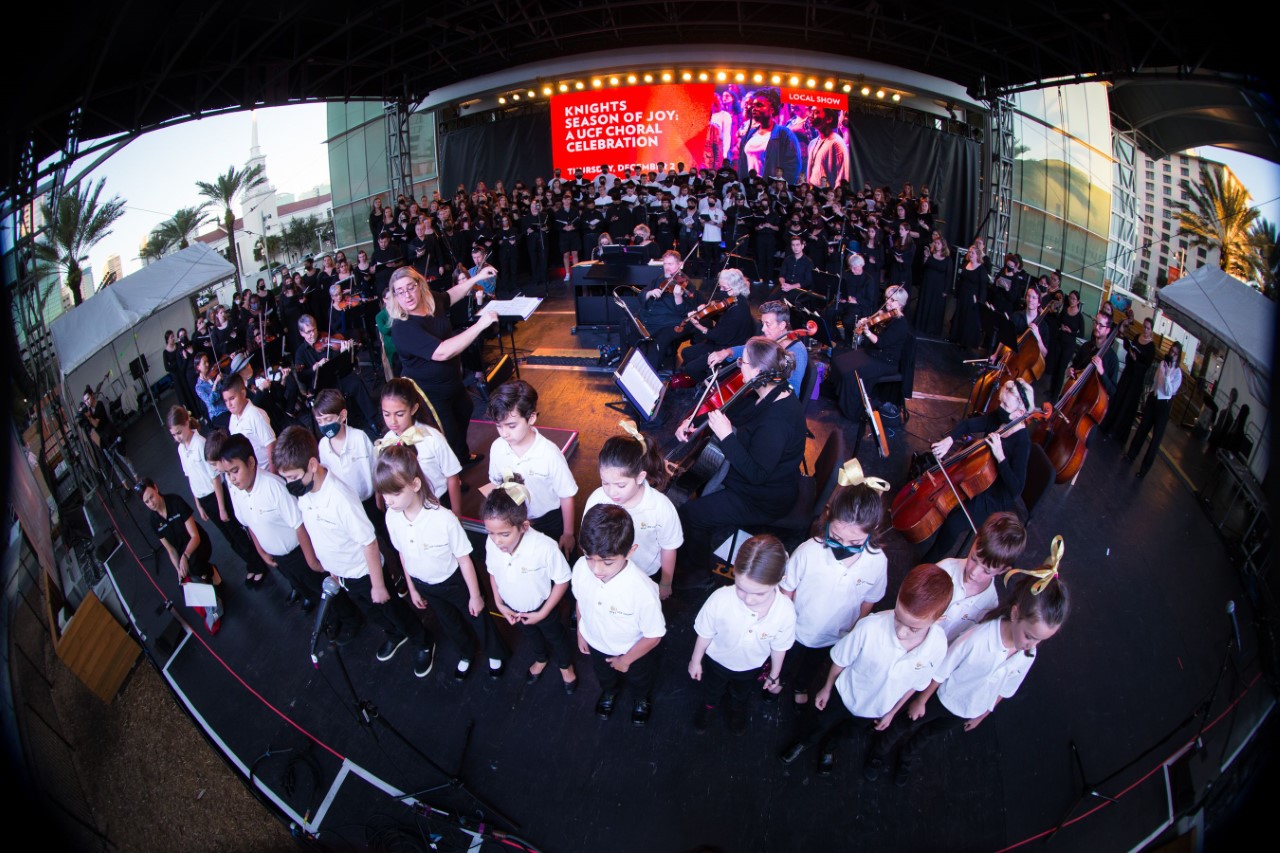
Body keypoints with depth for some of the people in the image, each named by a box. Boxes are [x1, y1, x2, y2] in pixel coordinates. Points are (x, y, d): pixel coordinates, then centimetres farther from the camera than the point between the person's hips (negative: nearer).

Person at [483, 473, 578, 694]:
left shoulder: (545, 547, -42)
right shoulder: (491, 544, -30)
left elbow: (562, 581, -25)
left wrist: (543, 613, -18)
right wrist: (499, 603, -5)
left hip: (542, 607, -3)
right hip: (512, 609, 3)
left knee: (555, 636, 28)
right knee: (532, 636, 34)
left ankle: (565, 666, 59)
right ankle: (541, 660, 65)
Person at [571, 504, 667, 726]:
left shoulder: (643, 591, -45)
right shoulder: (581, 568, -33)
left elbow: (654, 635, -26)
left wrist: (626, 659, -11)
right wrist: (581, 631, 6)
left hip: (634, 650, -3)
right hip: (596, 644, 3)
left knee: (638, 680, 33)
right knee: (604, 676, 37)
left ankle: (642, 698, 67)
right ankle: (609, 692, 71)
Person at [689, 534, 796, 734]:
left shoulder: (786, 611, -37)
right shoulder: (720, 599, -42)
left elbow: (779, 647, -14)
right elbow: (705, 633, -20)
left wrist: (774, 676, 3)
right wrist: (696, 661, -3)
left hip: (751, 666, 1)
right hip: (717, 660, -1)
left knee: (742, 694, 36)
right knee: (712, 691, 33)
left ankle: (737, 708, 70)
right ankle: (708, 705, 67)